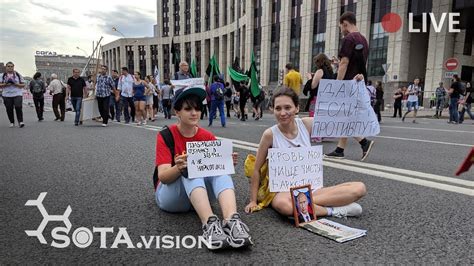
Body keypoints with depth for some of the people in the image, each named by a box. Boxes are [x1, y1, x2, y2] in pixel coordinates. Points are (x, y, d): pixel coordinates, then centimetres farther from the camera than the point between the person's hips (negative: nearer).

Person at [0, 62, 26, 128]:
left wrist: (16, 84, -12)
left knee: (18, 107, -16)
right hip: (7, 95, 2)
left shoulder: (18, 75, 8)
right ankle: (12, 122, 15)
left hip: (17, 94, -2)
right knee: (9, 109, 3)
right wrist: (5, 84, -11)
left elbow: (23, 85, 6)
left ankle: (20, 121, -11)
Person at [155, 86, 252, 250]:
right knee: (190, 170, -34)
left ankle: (232, 221, -48)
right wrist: (179, 167, -41)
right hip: (169, 194, -3)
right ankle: (209, 224, -51)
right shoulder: (166, 136, -10)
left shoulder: (208, 137, 0)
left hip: (200, 191, 3)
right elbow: (163, 176, -19)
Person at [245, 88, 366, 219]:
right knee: (282, 204, -40)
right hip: (285, 192, -3)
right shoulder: (270, 134, -12)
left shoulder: (307, 124, -5)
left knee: (359, 188, -15)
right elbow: (257, 169, -4)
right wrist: (253, 201, -3)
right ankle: (333, 210, -18)